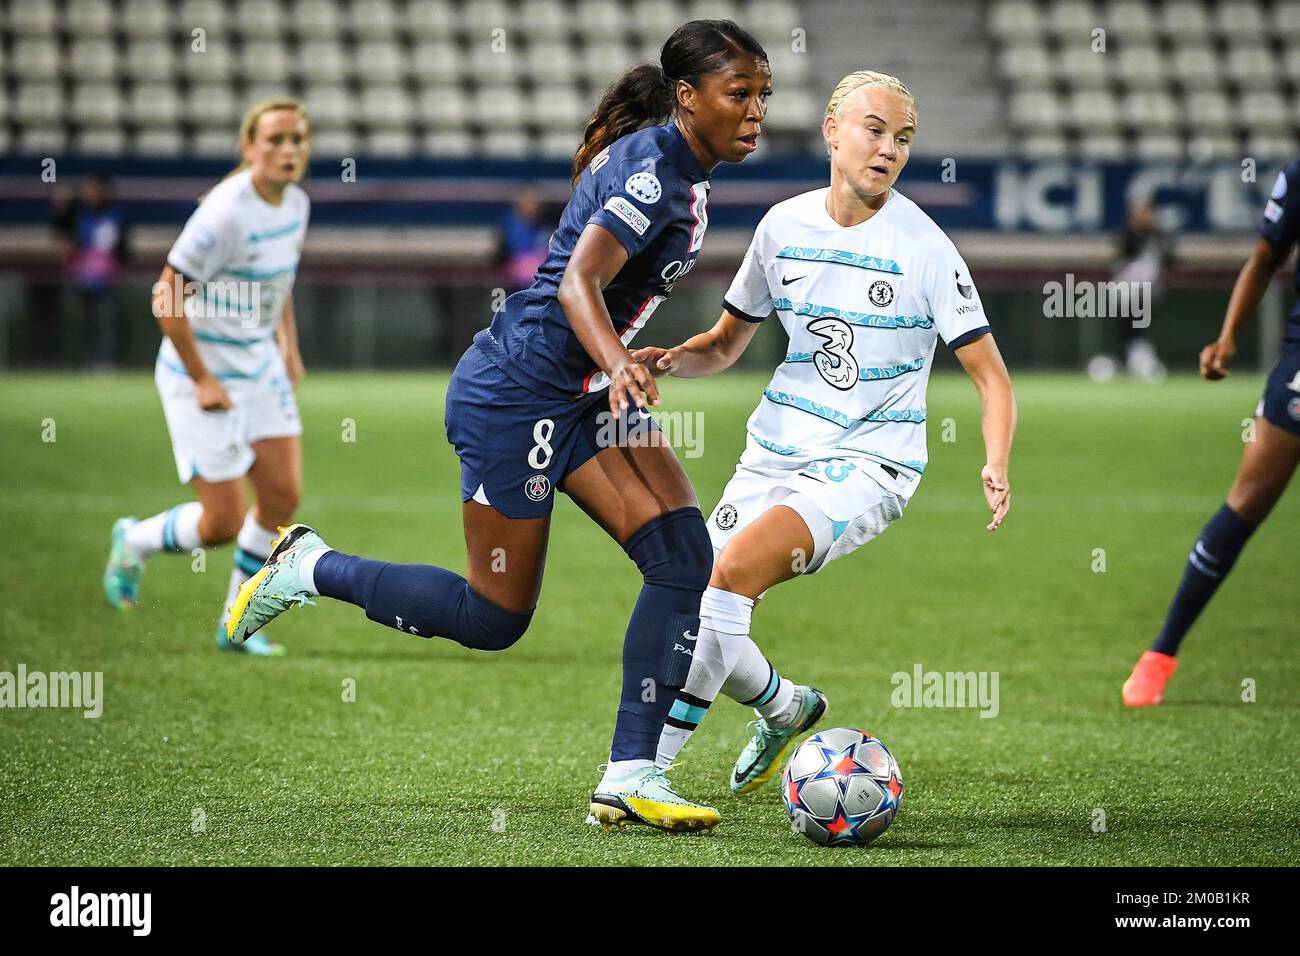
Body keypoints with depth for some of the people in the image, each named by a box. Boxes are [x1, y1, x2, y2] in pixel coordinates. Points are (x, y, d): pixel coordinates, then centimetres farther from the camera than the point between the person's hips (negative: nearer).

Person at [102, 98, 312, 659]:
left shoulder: (295, 203, 0)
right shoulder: (226, 214, -25)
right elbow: (166, 297, -21)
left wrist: (288, 344, 14)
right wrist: (202, 380, -19)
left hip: (260, 367, 8)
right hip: (204, 376, -8)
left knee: (283, 496, 1)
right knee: (223, 523, -5)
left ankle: (237, 625, 17)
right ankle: (134, 543, 26)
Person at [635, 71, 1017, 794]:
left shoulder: (924, 247, -10)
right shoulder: (785, 225, 4)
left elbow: (990, 376, -8)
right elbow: (727, 343, 16)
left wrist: (997, 467, -25)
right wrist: (672, 359, -6)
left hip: (869, 463, -5)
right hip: (777, 451, 5)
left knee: (733, 571, -27)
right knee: (704, 622, -1)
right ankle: (786, 708, 34)